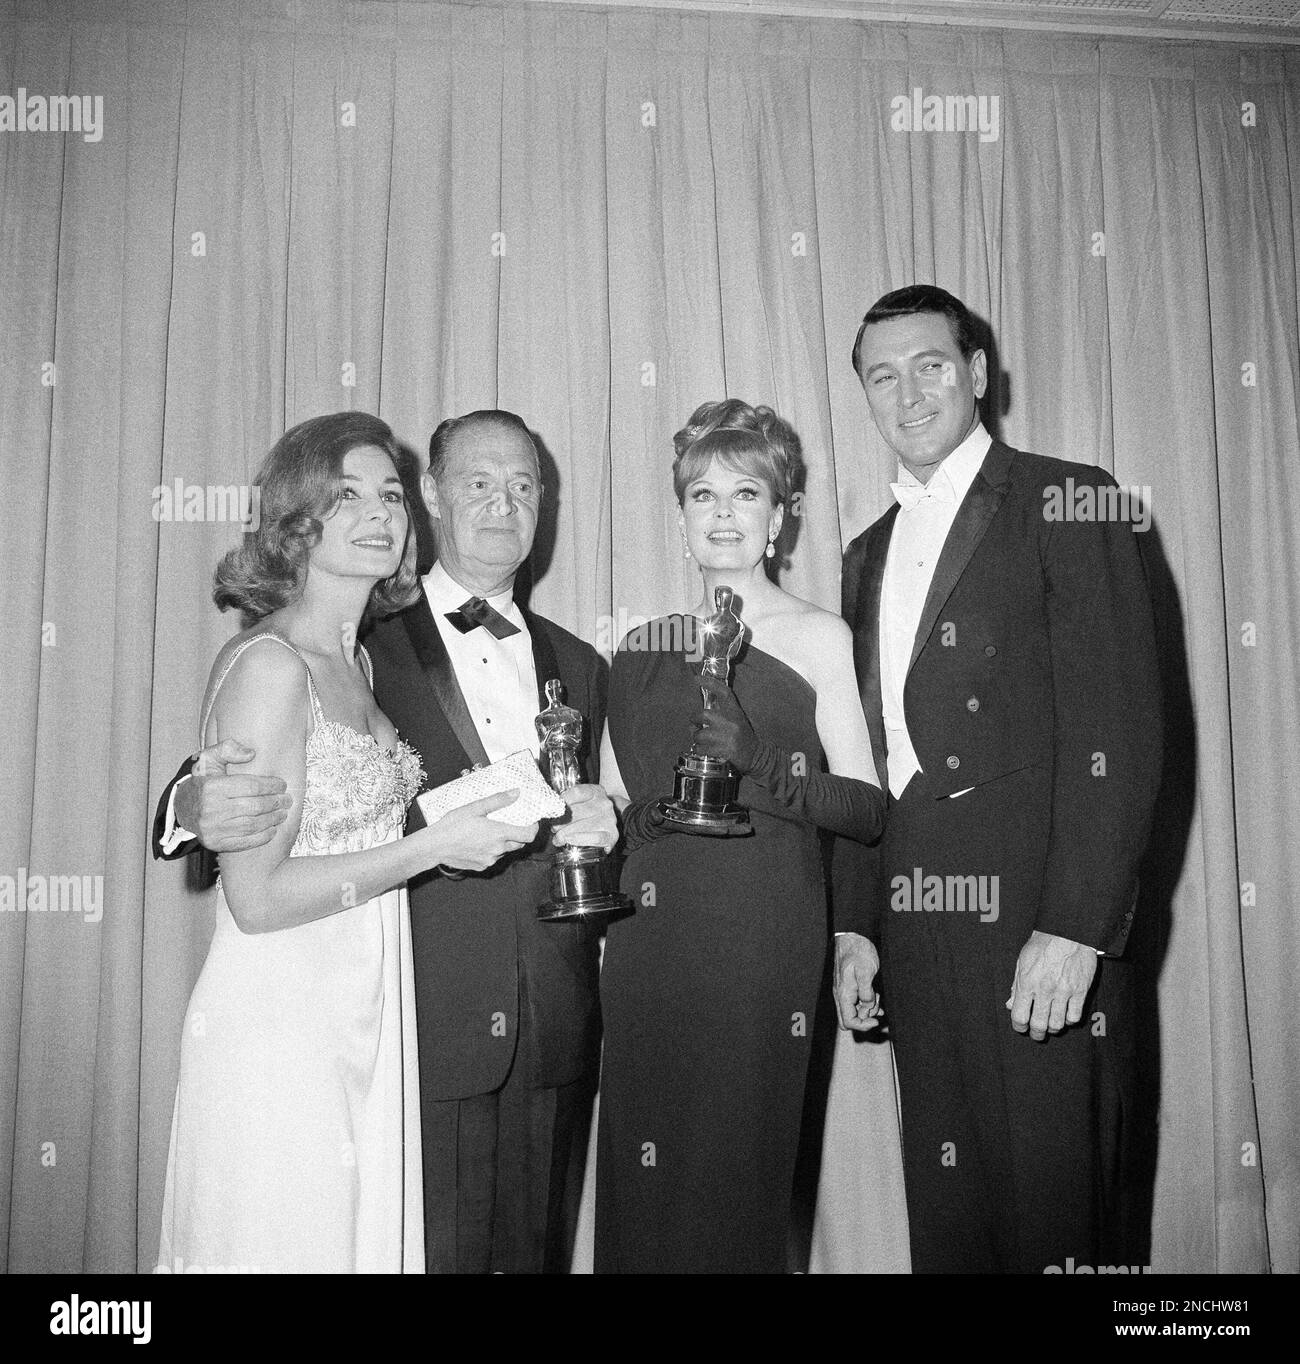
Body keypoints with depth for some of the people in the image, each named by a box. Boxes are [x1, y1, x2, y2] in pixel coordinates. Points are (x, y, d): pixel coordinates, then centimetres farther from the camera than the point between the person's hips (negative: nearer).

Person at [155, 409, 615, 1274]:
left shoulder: (580, 667, 11)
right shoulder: (363, 650, -3)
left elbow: (595, 854, 14)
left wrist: (603, 830, -8)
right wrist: (202, 806, -27)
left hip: (556, 1044, 4)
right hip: (425, 1040, -4)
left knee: (540, 1254, 15)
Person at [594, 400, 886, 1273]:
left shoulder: (817, 635, 1)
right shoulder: (644, 646, 12)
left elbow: (868, 807, -4)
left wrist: (759, 764, -18)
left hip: (763, 932, -3)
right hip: (650, 933, 4)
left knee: (742, 1163, -1)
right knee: (642, 1169, 6)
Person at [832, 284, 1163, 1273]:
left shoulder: (1064, 503, -2)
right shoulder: (871, 553, 18)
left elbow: (1119, 735, -10)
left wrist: (1074, 931, -16)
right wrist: (856, 927, 10)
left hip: (1039, 927, -6)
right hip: (916, 929, 6)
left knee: (1050, 1208, 3)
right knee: (945, 1210, 13)